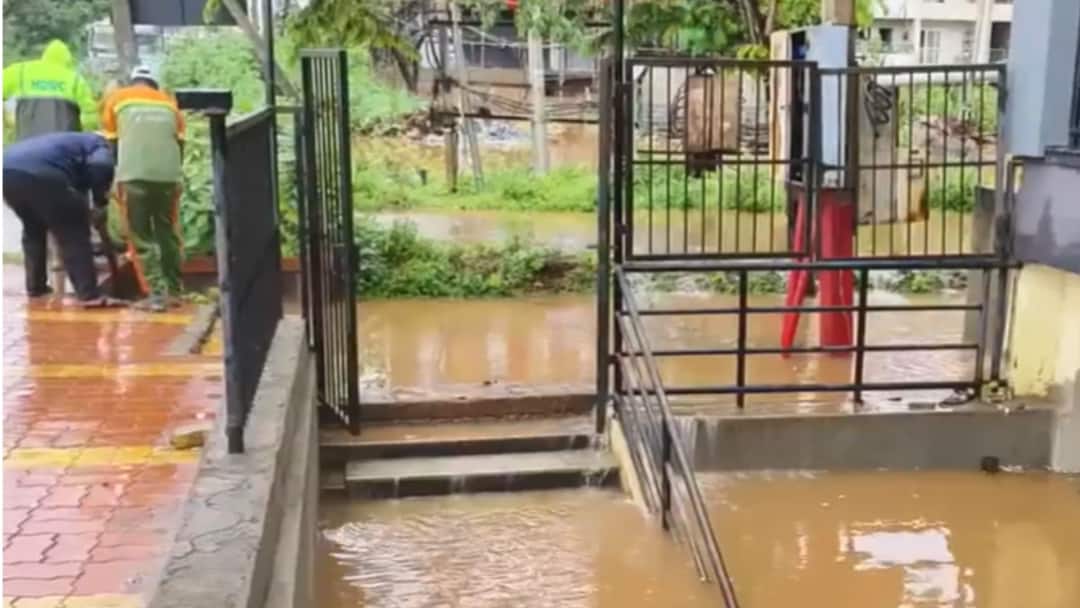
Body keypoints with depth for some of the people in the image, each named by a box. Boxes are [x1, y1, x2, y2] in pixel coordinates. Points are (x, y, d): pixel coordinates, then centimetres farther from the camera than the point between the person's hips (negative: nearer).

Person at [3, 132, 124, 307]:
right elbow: (100, 165, -7)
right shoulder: (99, 145, 19)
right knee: (74, 232, 5)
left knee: (33, 229, 30)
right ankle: (89, 294, 0)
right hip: (38, 173, -8)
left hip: (7, 170, 8)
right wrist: (100, 202, 7)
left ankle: (35, 286, 35)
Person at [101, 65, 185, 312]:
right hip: (168, 175, 2)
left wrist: (117, 180, 30)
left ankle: (156, 294, -5)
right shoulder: (169, 102, 22)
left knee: (141, 239, 3)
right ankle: (172, 291, 18)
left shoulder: (117, 99, 17)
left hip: (133, 175, -2)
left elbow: (111, 141, 19)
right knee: (168, 234, 15)